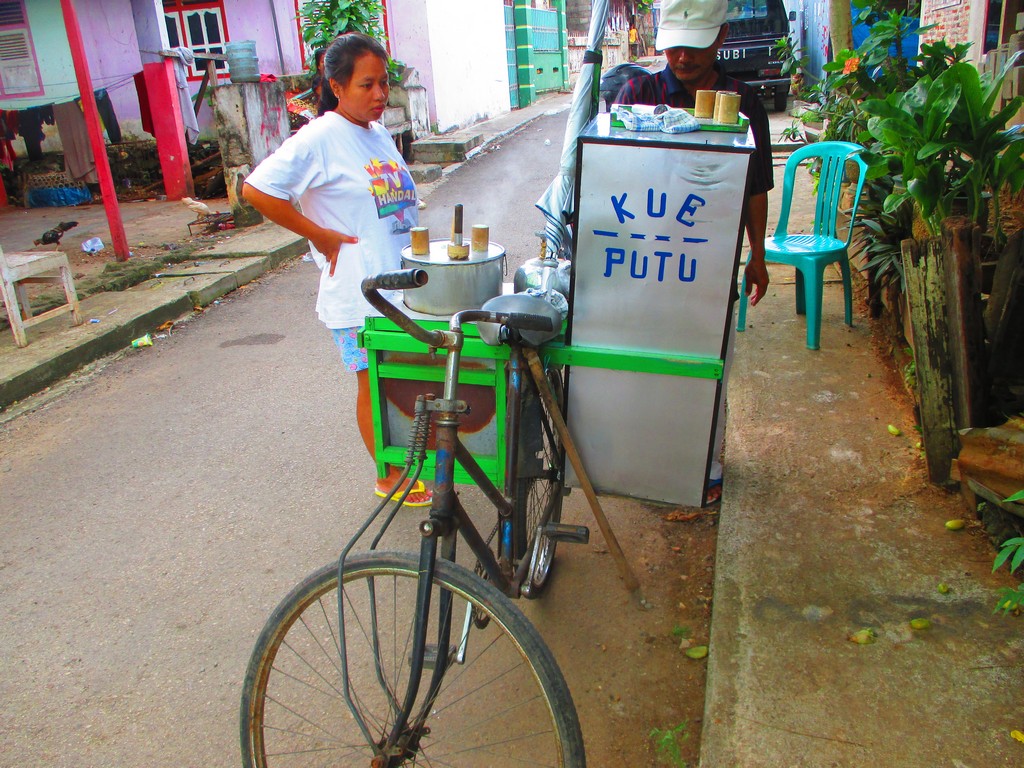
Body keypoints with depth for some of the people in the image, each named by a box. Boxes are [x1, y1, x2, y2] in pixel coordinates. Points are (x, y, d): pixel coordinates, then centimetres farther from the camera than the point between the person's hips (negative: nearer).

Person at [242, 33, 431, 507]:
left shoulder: (379, 134, 12)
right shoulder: (320, 139, -13)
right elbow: (256, 190, -18)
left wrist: (418, 267, 12)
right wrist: (320, 235, -15)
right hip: (359, 291, -7)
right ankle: (390, 477, 21)